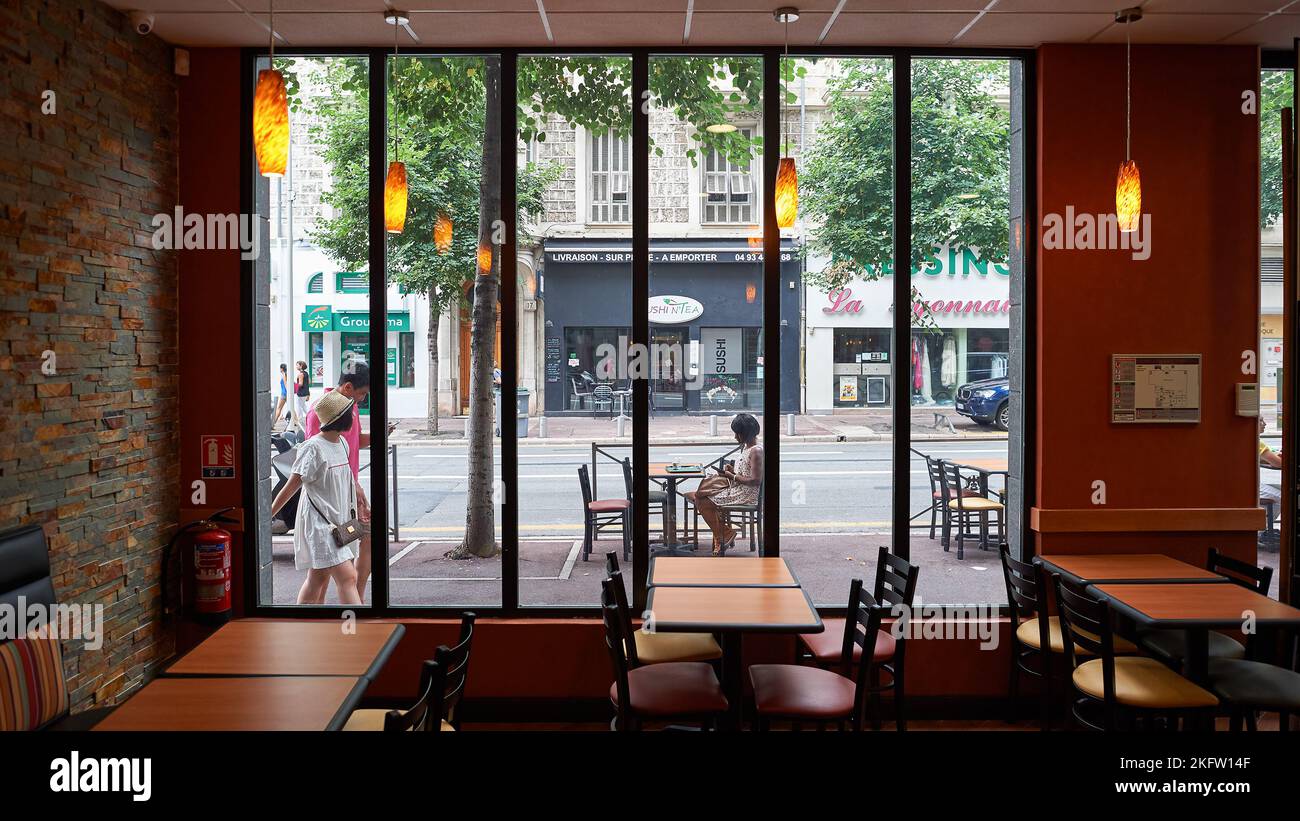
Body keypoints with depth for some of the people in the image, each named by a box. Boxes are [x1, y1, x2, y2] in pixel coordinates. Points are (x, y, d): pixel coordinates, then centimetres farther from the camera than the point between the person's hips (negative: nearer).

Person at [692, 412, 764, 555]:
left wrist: (732, 476, -18)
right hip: (736, 487, 11)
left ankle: (721, 539, 4)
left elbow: (755, 480, -25)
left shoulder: (756, 451, -20)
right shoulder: (747, 446, 11)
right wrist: (732, 470, 1)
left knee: (704, 503, -12)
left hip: (745, 495, -11)